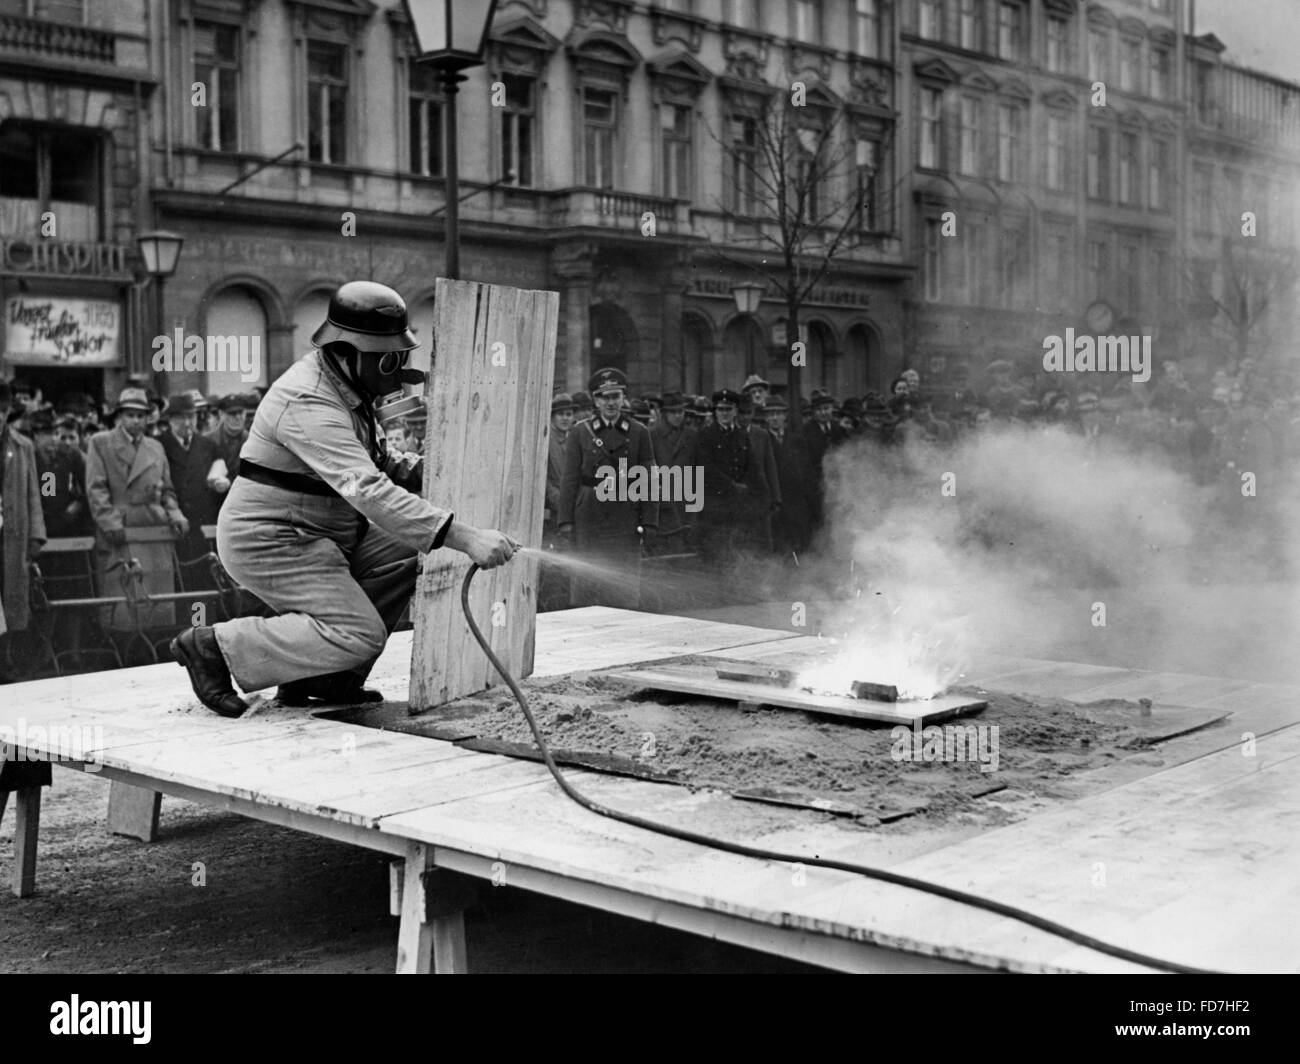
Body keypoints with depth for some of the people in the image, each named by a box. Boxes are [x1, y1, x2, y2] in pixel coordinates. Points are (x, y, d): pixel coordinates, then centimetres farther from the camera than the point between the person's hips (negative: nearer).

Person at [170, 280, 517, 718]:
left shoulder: (346, 385, 8)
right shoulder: (310, 404, -26)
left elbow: (370, 462, 18)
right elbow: (369, 492, -38)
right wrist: (464, 537, -43)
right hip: (270, 541, -10)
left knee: (406, 554, 0)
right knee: (358, 635, -19)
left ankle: (323, 676, 5)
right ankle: (213, 647, -5)